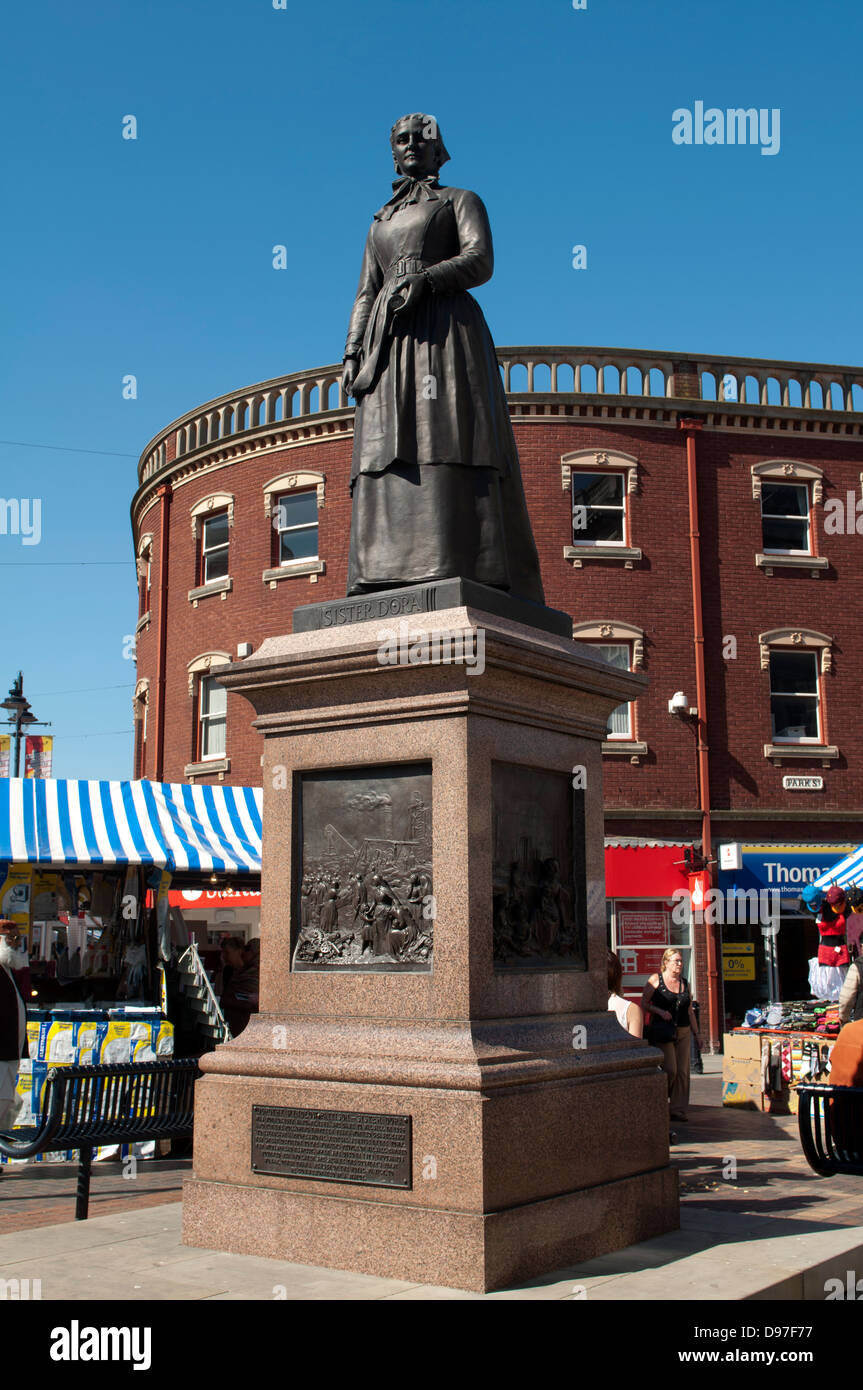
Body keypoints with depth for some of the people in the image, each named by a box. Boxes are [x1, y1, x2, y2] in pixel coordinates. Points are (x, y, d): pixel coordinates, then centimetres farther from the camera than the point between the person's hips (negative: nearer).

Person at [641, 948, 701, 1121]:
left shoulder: (684, 983, 14)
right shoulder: (656, 980, 0)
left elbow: (690, 1011, 19)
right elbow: (644, 1003, -2)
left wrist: (696, 1034, 16)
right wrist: (659, 1011, -18)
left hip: (683, 1032, 5)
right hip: (662, 1032, -5)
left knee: (682, 1071, 1)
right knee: (670, 1070, -13)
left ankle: (678, 1109, 8)